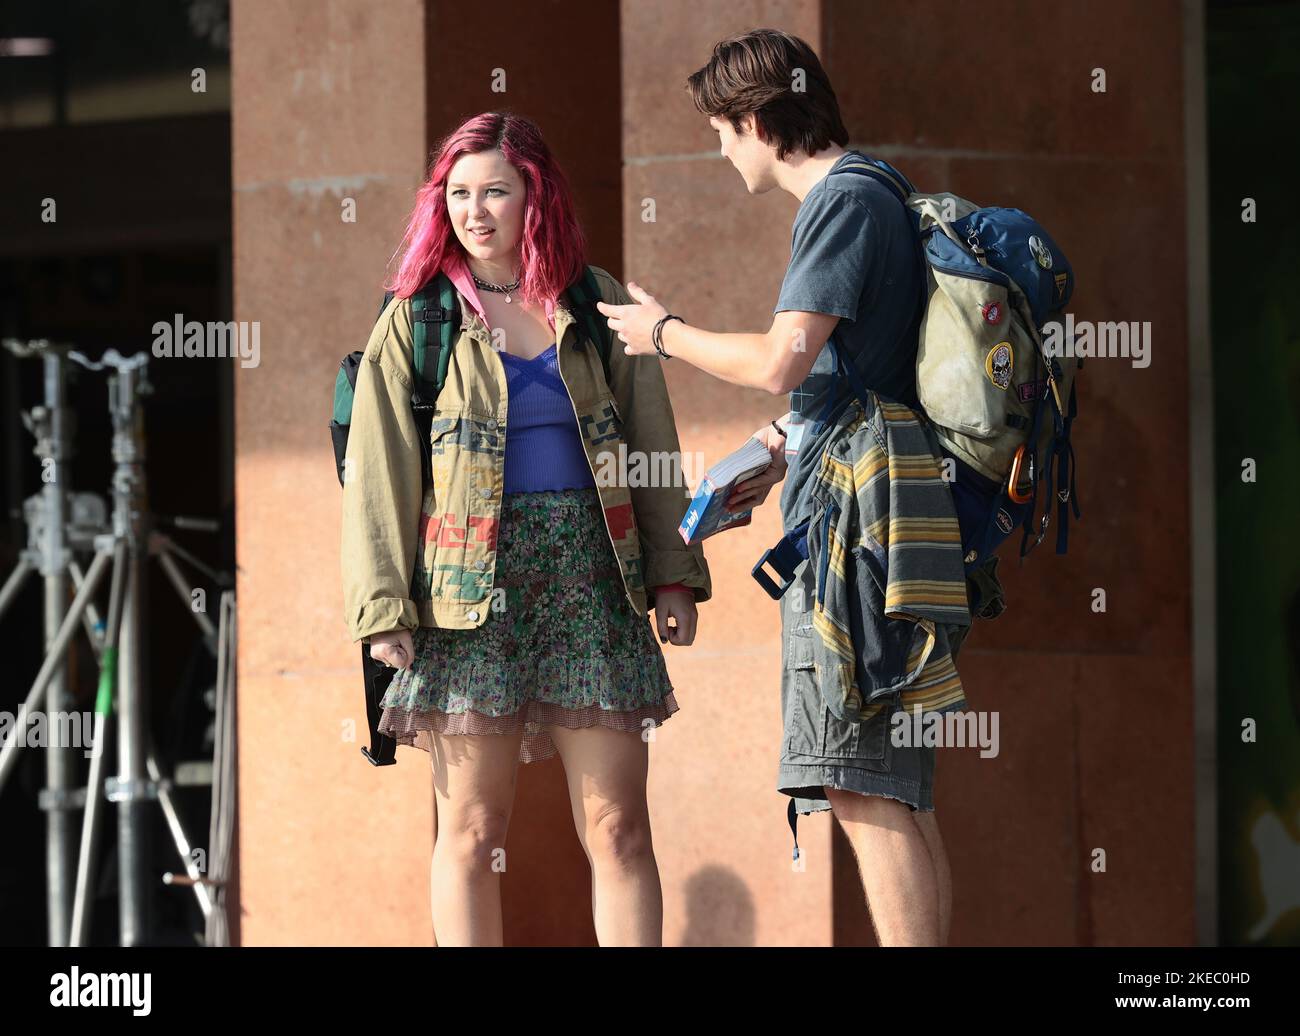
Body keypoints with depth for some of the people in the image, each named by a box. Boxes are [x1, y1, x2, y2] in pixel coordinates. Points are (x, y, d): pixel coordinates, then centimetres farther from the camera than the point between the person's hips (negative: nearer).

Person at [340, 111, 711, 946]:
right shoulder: (415, 322, 6)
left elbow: (653, 444, 13)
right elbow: (377, 472, 2)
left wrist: (674, 571, 5)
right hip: (471, 586, -1)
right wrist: (384, 605, -6)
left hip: (591, 578, 1)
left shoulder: (598, 307, 11)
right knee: (472, 832, 0)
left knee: (618, 828, -2)